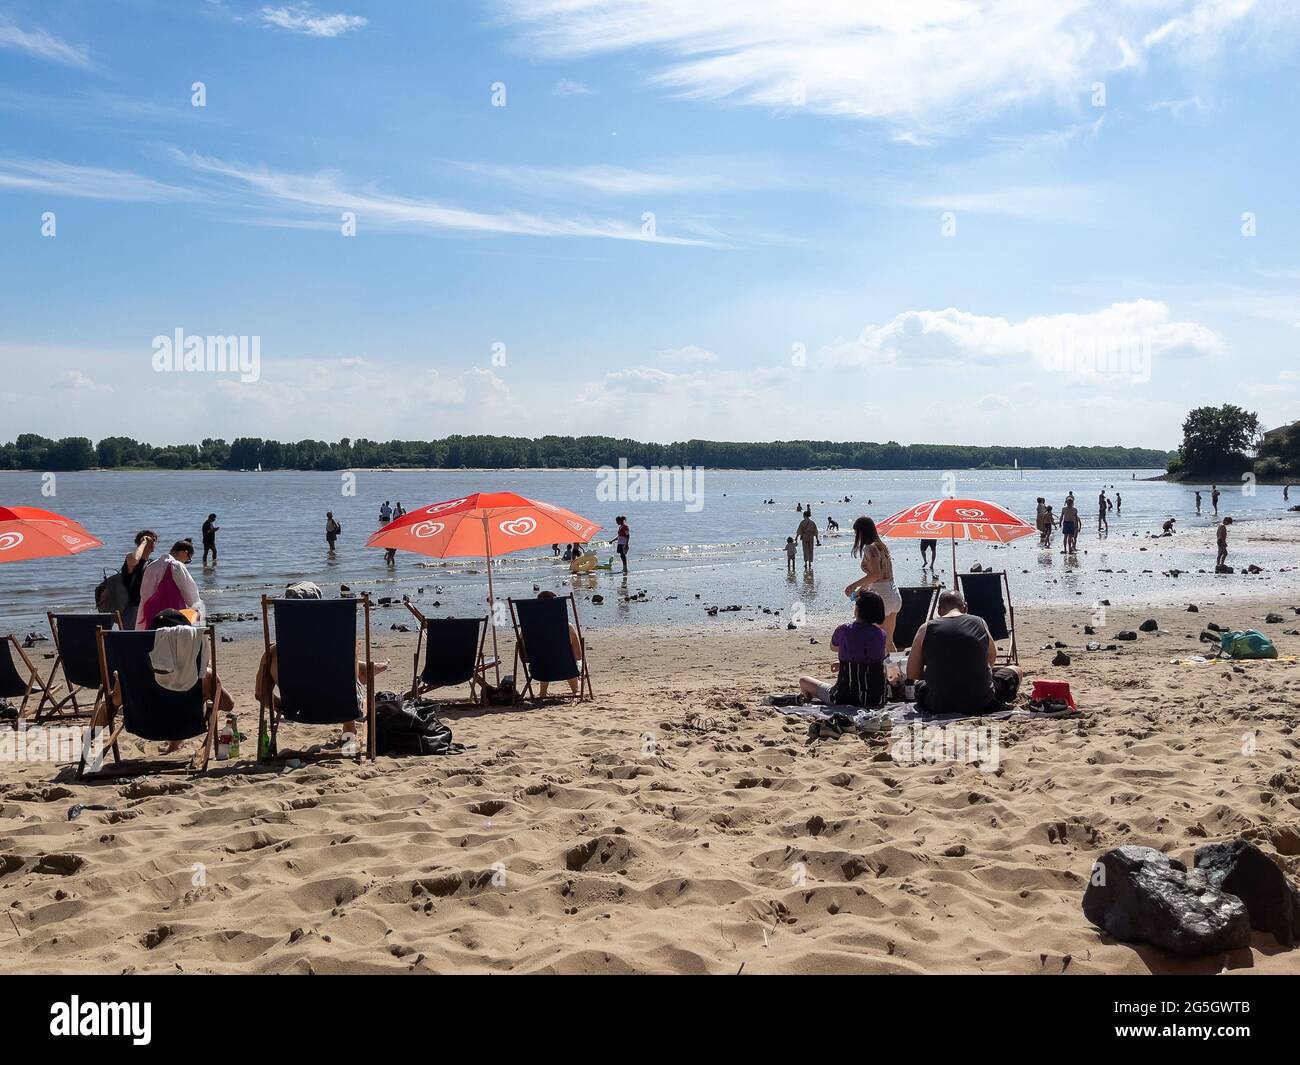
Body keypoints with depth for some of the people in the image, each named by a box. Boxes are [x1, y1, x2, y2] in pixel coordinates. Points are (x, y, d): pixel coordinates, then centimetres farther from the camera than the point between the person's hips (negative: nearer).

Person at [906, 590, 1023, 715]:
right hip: (981, 703, -1)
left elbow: (912, 674, 1)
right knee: (1015, 671, 26)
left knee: (919, 685, 37)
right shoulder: (979, 623, 0)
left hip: (939, 706, 1)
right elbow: (992, 659, 17)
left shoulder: (926, 629, -3)